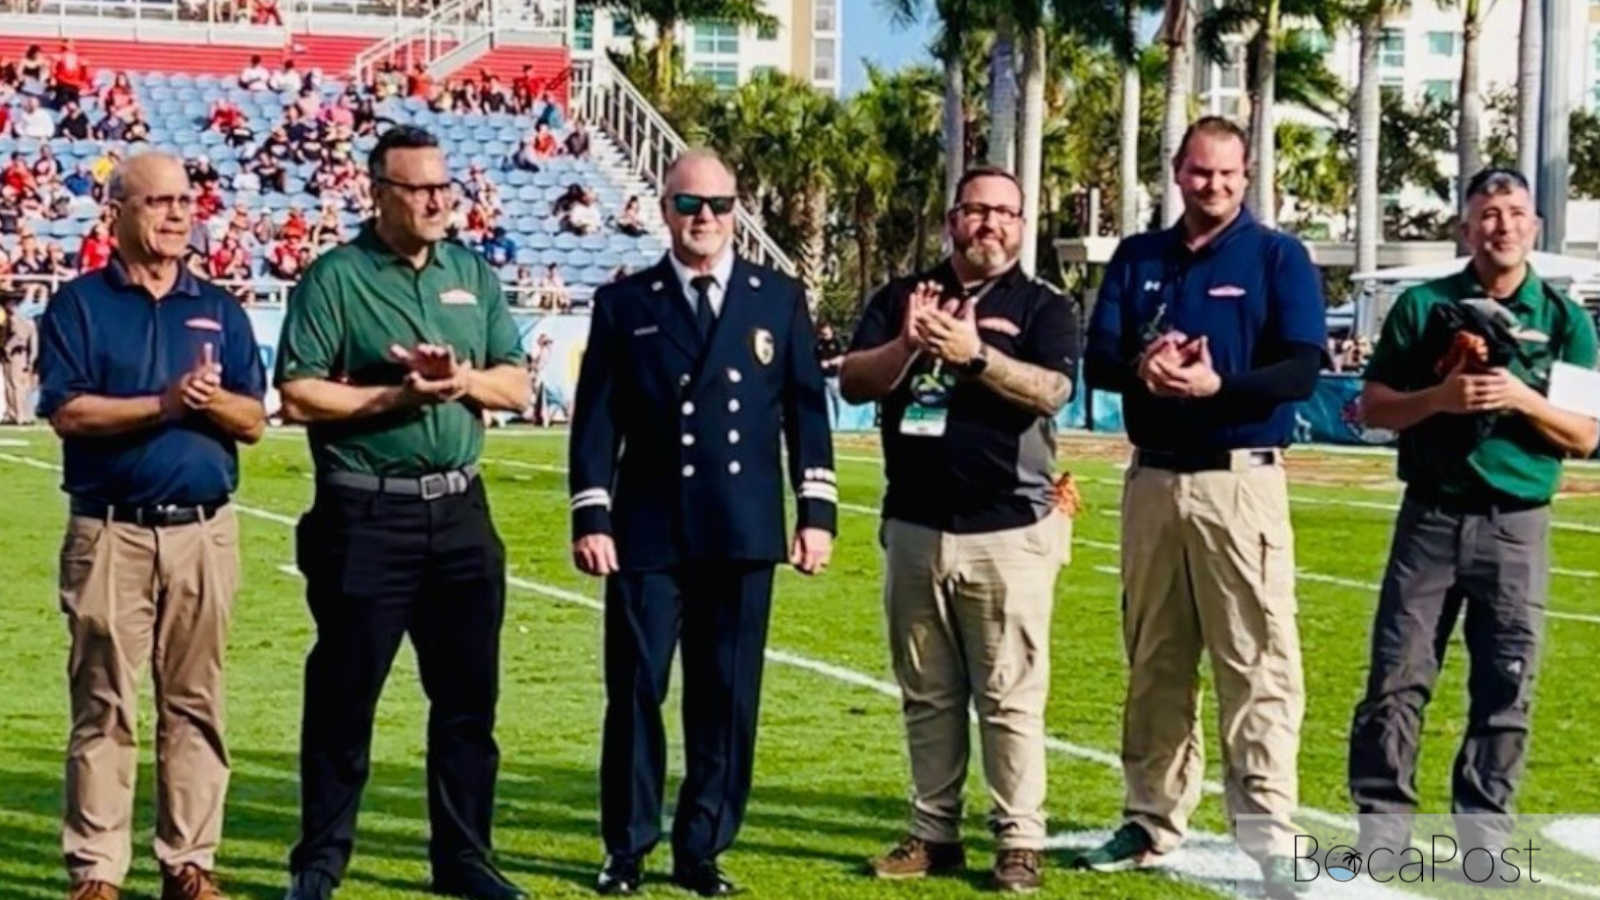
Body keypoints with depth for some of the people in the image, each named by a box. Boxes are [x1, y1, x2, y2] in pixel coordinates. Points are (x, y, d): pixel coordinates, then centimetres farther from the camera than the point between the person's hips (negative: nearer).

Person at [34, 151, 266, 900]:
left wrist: (213, 399, -15)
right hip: (110, 531, -3)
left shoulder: (219, 310, 13)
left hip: (205, 531, 3)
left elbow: (253, 421, 7)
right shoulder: (79, 304, 3)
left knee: (195, 704, 6)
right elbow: (67, 411, -9)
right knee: (104, 707, -1)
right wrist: (165, 402, -18)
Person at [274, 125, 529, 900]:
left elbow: (516, 385, 9)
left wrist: (463, 379, -10)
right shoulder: (334, 277, -5)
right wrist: (395, 396, -16)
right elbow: (297, 397, -11)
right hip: (366, 515, -5)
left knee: (468, 693, 9)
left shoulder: (473, 275, 11)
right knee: (344, 695, 3)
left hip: (460, 510, 5)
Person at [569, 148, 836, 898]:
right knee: (635, 692, 1)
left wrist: (817, 510, 2)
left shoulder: (780, 299, 10)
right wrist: (591, 517, -4)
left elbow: (806, 409, 9)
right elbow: (596, 419, 3)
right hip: (648, 532, -1)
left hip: (743, 534, 1)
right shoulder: (624, 303, 7)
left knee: (726, 699, 4)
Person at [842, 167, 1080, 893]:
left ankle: (1020, 841, 3)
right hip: (913, 526, 4)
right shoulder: (901, 297, 11)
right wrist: (907, 345, -18)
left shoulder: (1042, 307, 3)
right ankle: (934, 832, 18)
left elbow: (1049, 391, -14)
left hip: (1008, 529, -3)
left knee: (1010, 696, -2)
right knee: (926, 694, 10)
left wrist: (973, 353, -27)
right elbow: (852, 382, 0)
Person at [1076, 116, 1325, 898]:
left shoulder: (1279, 257, 1)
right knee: (1153, 660, 11)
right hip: (1152, 480, 5)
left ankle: (1268, 834, -8)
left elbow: (1302, 369, -9)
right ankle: (1153, 818, 21)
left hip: (1240, 481, -4)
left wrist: (1218, 385, -26)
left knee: (1256, 661, -8)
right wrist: (1140, 369, -20)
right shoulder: (1137, 257, 12)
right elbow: (1096, 360, 3)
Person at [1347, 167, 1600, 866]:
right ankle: (1381, 826, 7)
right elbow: (1373, 406, 4)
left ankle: (1484, 834, 11)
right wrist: (1438, 397, -14)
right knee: (1397, 678, -1)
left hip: (1517, 526, 0)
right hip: (1431, 517, 0)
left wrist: (1522, 398, -14)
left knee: (1505, 689, 2)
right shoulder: (1423, 305, 4)